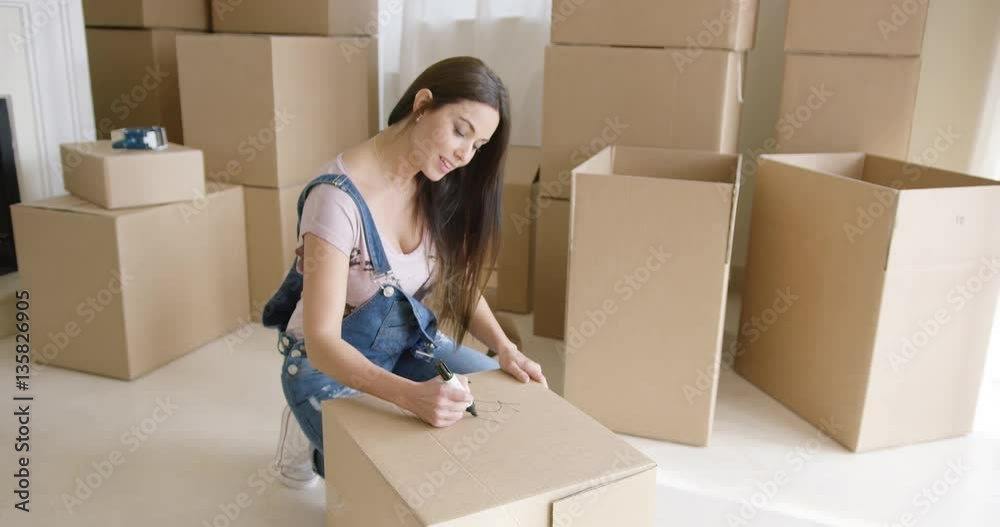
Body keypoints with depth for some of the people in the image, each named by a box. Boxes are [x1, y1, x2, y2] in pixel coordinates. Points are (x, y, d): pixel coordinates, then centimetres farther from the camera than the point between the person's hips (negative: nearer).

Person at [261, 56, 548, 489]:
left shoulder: (440, 188, -8)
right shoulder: (339, 197, -29)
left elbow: (462, 286, 1)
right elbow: (322, 342, -31)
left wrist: (505, 348, -16)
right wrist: (410, 395, -45)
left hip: (407, 342, 7)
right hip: (330, 366, -6)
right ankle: (316, 438, 9)